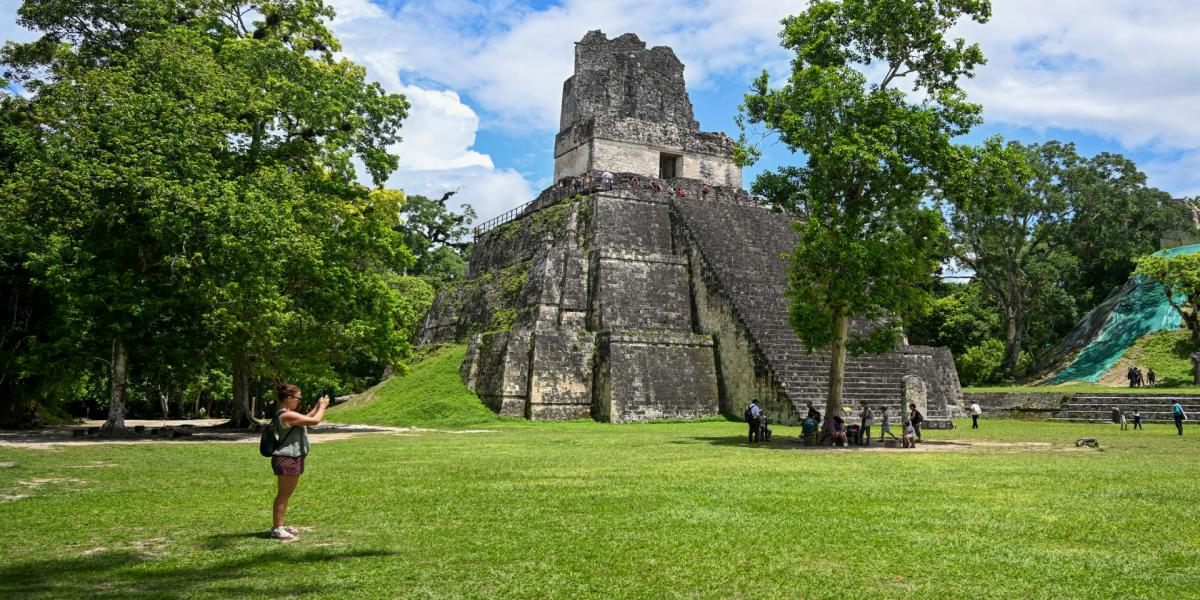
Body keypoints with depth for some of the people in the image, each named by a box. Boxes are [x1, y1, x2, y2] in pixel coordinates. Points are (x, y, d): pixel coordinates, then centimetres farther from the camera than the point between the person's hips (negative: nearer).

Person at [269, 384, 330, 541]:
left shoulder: (285, 414, 12)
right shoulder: (287, 415, -21)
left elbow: (306, 418, 23)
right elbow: (314, 421, -20)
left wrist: (317, 407, 13)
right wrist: (322, 407, -5)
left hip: (293, 459, 11)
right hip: (286, 459, -11)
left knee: (286, 494, 18)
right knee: (283, 494, -3)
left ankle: (279, 525, 27)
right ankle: (277, 528, 5)